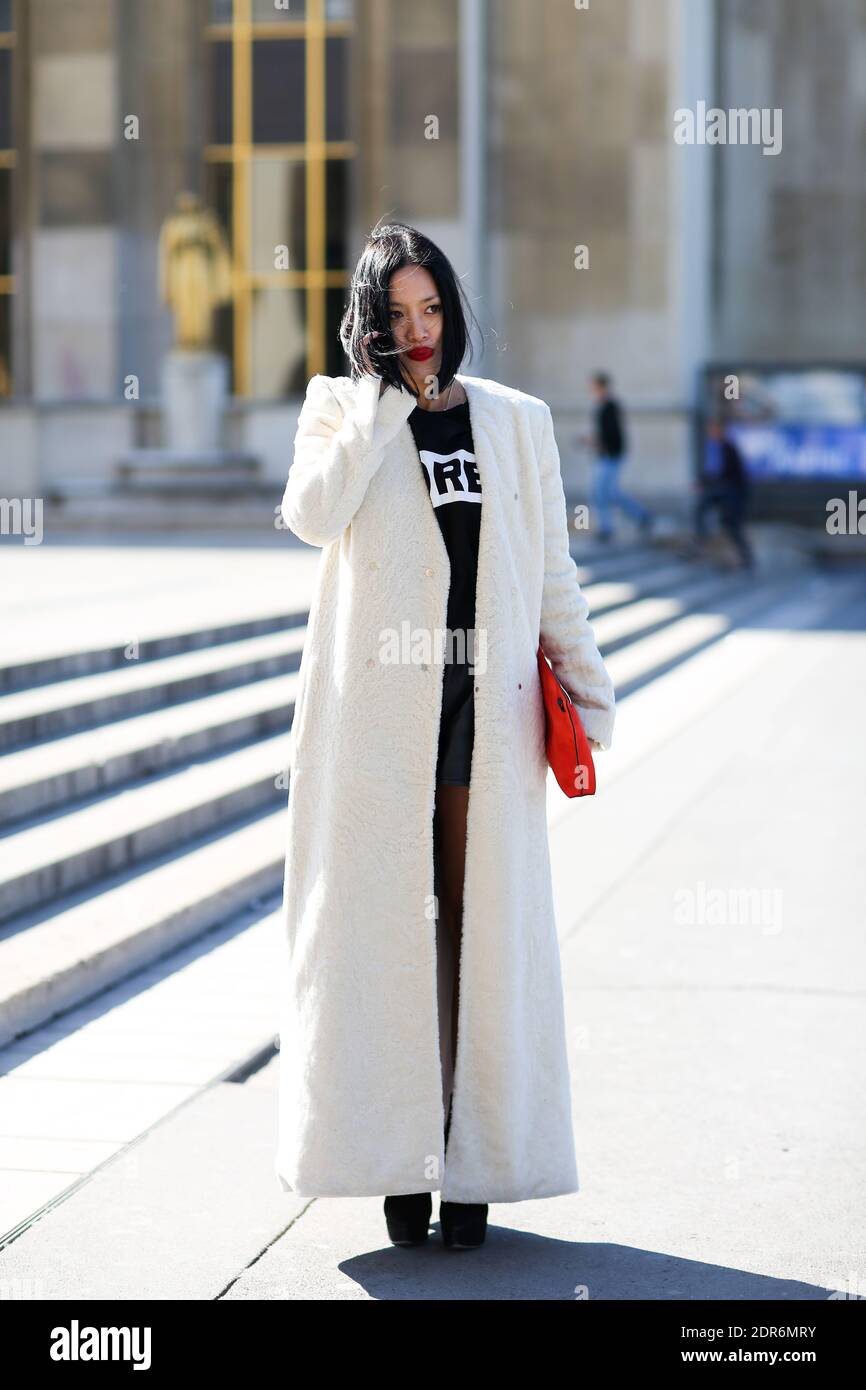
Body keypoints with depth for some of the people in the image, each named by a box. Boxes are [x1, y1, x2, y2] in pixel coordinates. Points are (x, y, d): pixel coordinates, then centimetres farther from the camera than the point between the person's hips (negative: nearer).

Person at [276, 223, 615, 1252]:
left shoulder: (516, 421, 11)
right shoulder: (342, 408, 6)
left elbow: (551, 570, 13)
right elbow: (311, 514, -14)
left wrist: (586, 689, 8)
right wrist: (386, 397, -9)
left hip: (487, 703, 1)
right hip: (378, 704, -1)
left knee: (485, 924, 2)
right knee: (384, 923, 0)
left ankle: (477, 1164, 9)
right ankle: (399, 1158, 9)